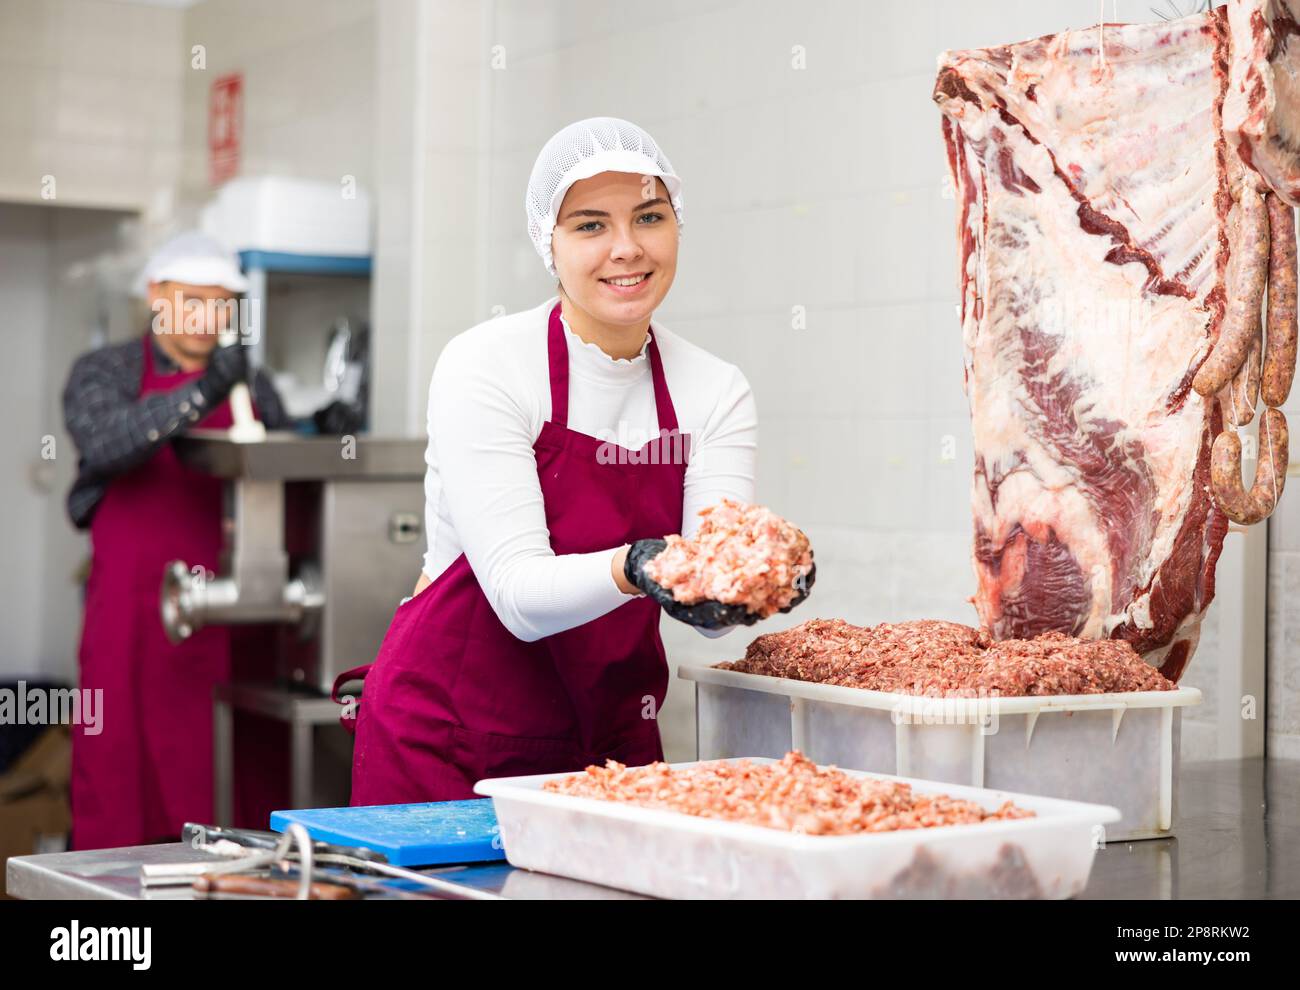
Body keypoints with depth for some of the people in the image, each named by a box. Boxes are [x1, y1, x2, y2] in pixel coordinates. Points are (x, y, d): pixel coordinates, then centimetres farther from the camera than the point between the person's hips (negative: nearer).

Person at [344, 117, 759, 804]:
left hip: (613, 737, 4)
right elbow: (521, 595, -23)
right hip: (446, 741, -4)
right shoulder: (485, 367, -15)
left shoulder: (715, 392, -3)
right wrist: (637, 567, -41)